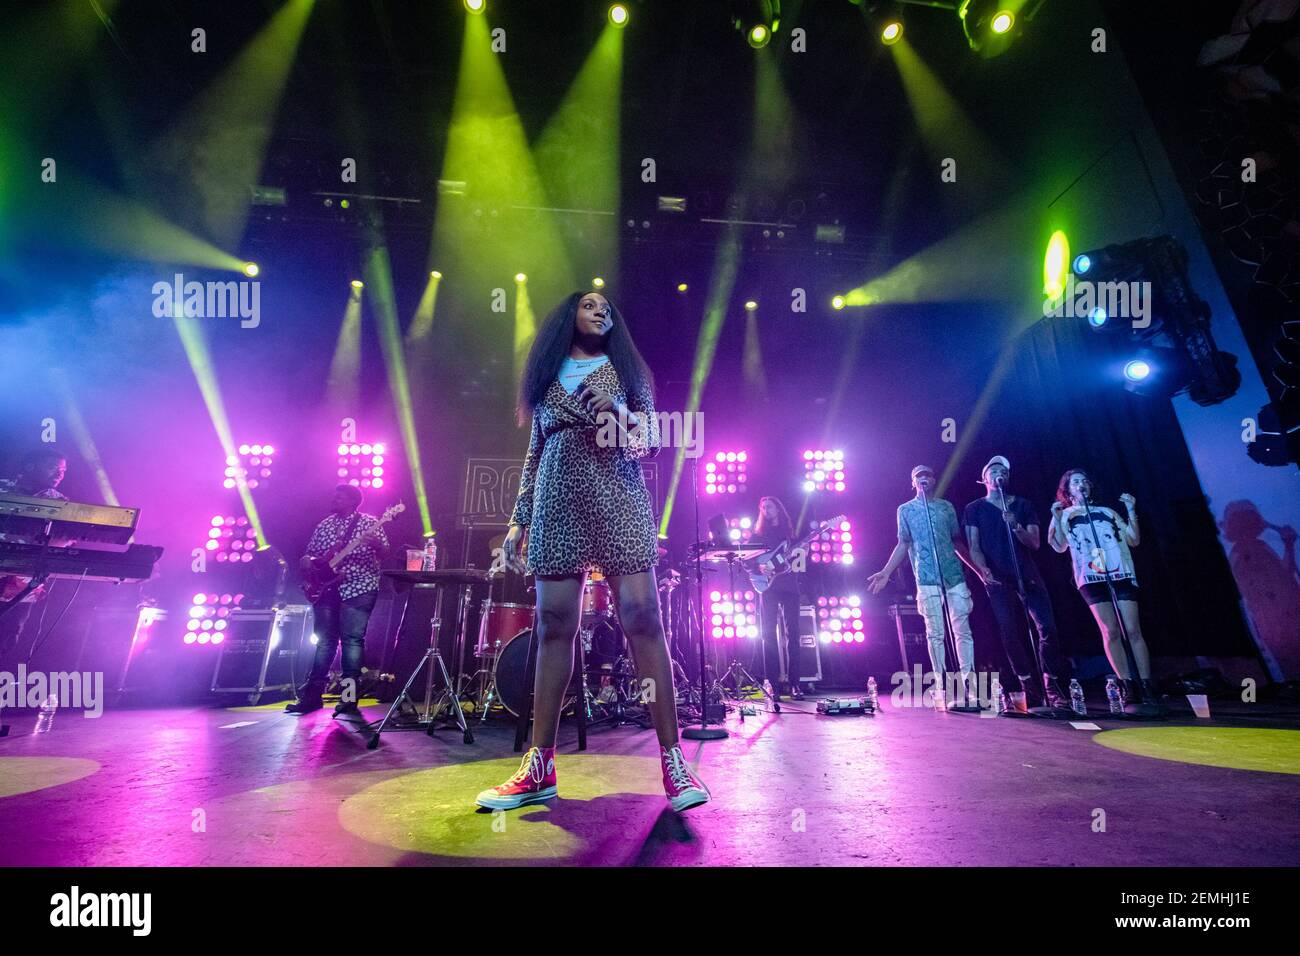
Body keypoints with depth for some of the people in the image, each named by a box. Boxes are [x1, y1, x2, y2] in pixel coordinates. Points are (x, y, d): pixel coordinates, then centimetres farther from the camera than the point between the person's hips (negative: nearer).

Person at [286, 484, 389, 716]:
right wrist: (307, 561, -3)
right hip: (325, 588, 5)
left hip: (358, 588, -5)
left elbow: (384, 551, -9)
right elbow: (310, 553, 20)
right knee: (324, 640, 7)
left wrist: (375, 544, -31)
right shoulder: (324, 525, 15)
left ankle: (349, 698, -1)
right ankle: (312, 695, 15)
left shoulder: (369, 522, 0)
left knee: (352, 640, -7)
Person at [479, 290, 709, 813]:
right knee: (553, 627, 1)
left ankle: (672, 760, -6)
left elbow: (652, 440, 8)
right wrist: (518, 520, 11)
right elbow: (534, 454, 17)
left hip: (617, 502, -2)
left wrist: (617, 415, -11)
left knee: (641, 617, -11)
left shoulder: (625, 369, 15)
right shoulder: (546, 374, 20)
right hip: (558, 505, 2)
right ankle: (539, 767, 8)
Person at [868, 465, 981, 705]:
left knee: (962, 630, -1)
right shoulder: (905, 510, 8)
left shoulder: (947, 506, 14)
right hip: (928, 579, -2)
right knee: (935, 633, -1)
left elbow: (957, 542, 17)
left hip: (955, 576, 3)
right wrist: (885, 573, -4)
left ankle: (969, 682, 3)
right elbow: (903, 544, 5)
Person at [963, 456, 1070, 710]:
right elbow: (974, 547, 1)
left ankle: (1052, 687, 3)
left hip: (1028, 574, 2)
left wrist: (1016, 526, -15)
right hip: (998, 578, -2)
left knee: (1047, 627, -8)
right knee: (1010, 633, -4)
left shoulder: (1023, 505, 13)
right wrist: (983, 570, -17)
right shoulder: (974, 509, 8)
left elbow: (1035, 543, 4)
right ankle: (1030, 687, 4)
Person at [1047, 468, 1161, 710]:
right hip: (1091, 578, -2)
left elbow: (1134, 540, 15)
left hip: (1121, 574, 2)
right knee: (1110, 631, -9)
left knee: (1133, 630, -5)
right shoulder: (1064, 516, 13)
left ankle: (1147, 685, -1)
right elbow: (1059, 547, 0)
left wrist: (1131, 510, 8)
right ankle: (1128, 686, -4)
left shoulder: (1107, 512, 20)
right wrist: (1056, 518, -10)